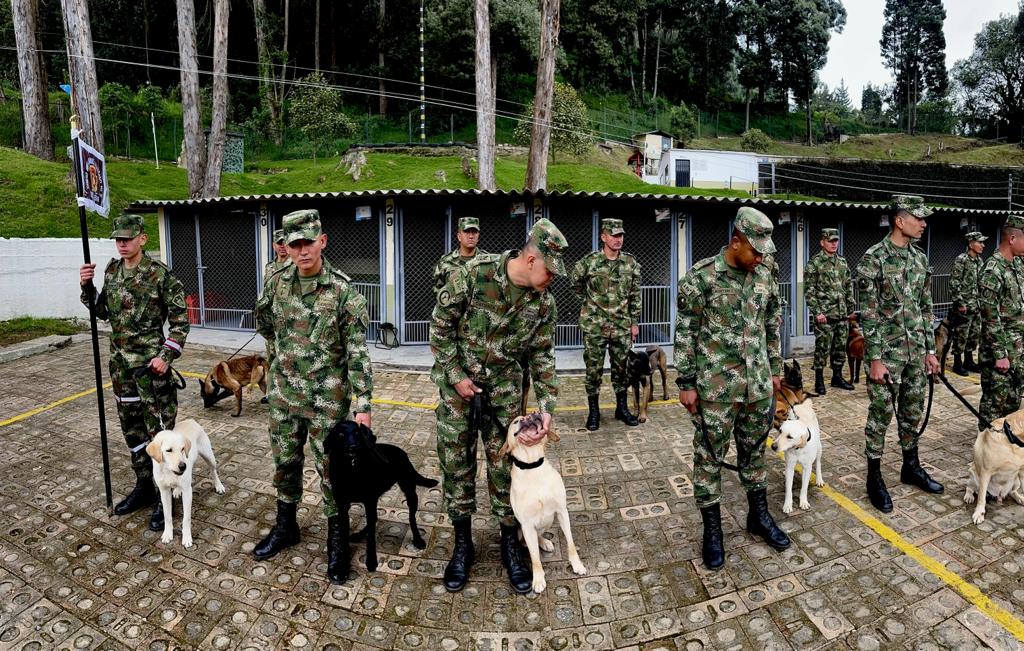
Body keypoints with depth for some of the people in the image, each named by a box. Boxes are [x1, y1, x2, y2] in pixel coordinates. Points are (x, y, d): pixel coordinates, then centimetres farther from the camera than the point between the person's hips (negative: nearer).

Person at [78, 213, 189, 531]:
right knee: (131, 425, 15)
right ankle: (144, 486, 29)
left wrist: (167, 355, -17)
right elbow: (103, 312, 16)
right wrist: (87, 287, 1)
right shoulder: (111, 270, 8)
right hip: (120, 361, 7)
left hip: (150, 362, -7)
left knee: (159, 428, -2)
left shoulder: (160, 274, -11)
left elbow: (180, 319, -10)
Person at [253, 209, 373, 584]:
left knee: (331, 469, 4)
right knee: (284, 462, 18)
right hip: (284, 392, 5)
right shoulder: (277, 282, -1)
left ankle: (337, 542, 20)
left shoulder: (343, 291, -16)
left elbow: (358, 352, -17)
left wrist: (363, 405, -21)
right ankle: (285, 527, 39)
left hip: (327, 397, -5)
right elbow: (263, 320, 21)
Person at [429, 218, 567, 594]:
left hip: (504, 391, 2)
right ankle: (462, 544, 24)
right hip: (457, 385, -2)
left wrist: (547, 407, -9)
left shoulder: (543, 302, -7)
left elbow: (542, 356, 0)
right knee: (456, 464, 6)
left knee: (505, 467, 6)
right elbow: (441, 323, -10)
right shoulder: (474, 274, -19)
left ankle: (510, 545, 24)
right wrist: (456, 375, -11)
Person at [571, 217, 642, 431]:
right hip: (594, 325, -3)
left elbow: (635, 296, 8)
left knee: (621, 367, 11)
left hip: (621, 325, 3)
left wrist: (635, 322, 7)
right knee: (594, 368, 3)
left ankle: (622, 408, 25)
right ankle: (593, 411, 15)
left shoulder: (631, 263, 3)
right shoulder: (589, 262, -7)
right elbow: (576, 284, 10)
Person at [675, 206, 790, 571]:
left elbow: (772, 326, 17)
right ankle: (712, 530, 18)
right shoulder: (702, 277, -12)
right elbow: (686, 333, -10)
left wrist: (775, 370, 18)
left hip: (758, 384, 5)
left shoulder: (765, 276, 7)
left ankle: (759, 516, 35)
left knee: (754, 451, 18)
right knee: (709, 456, 5)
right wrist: (686, 383, -10)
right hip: (716, 387, -5)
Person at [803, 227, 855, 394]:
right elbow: (809, 290, -10)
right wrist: (817, 312, -15)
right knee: (822, 348, -2)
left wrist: (851, 308, 15)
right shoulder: (814, 263, -7)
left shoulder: (843, 262, 13)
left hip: (842, 314, 6)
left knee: (841, 347, 11)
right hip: (824, 315, -6)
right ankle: (819, 380, 7)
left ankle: (837, 376, 24)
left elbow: (849, 287, 18)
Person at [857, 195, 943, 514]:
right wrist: (875, 358, -17)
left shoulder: (920, 258, 9)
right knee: (881, 414, 1)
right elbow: (868, 313, -15)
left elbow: (926, 308, 14)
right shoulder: (874, 258, -13)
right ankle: (874, 478, 11)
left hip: (916, 351, 7)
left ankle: (911, 467, 32)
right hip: (887, 352, -7)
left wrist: (930, 350, 12)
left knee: (913, 411, 16)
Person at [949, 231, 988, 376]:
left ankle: (969, 361, 24)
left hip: (977, 305, 8)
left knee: (974, 334, 13)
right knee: (961, 335, -2)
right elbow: (954, 283, -16)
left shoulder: (979, 260, 11)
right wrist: (960, 303, -18)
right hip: (965, 305, -8)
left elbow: (979, 282, 19)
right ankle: (957, 363, 7)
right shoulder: (961, 260, -13)